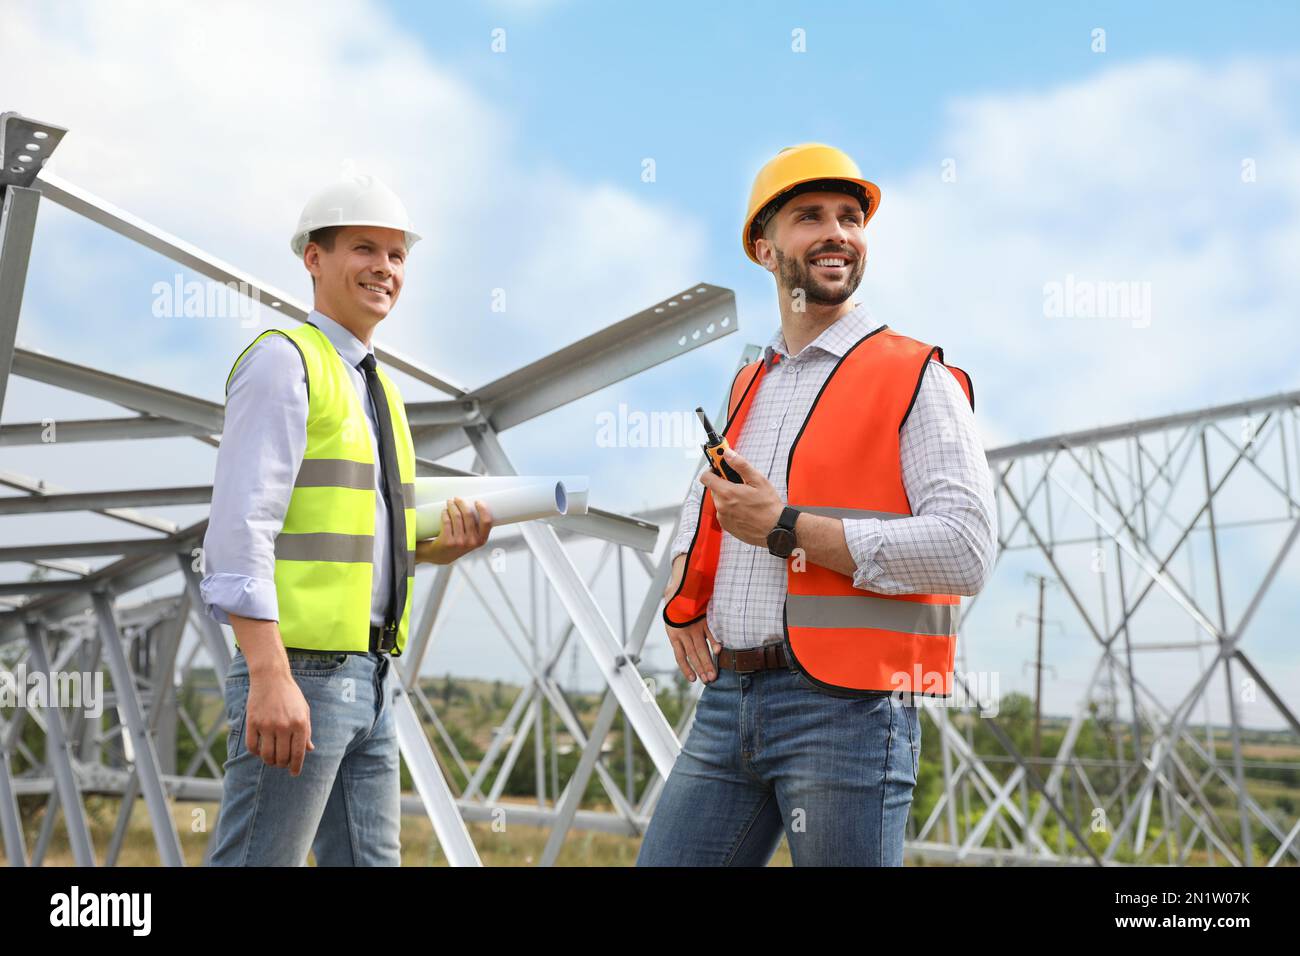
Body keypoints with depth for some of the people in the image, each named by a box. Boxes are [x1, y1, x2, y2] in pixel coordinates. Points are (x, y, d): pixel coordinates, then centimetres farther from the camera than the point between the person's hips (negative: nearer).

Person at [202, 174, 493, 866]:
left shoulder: (377, 388, 20)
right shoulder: (283, 359, -7)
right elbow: (239, 528, -17)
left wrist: (443, 545, 3)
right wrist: (270, 678, -26)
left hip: (369, 678, 9)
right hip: (300, 671, -9)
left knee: (368, 860, 12)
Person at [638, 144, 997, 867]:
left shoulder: (916, 380, -3)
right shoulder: (748, 388, 17)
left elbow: (966, 551, -15)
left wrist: (786, 528, -13)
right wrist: (684, 594, 13)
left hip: (845, 706, -6)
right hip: (727, 700, 6)